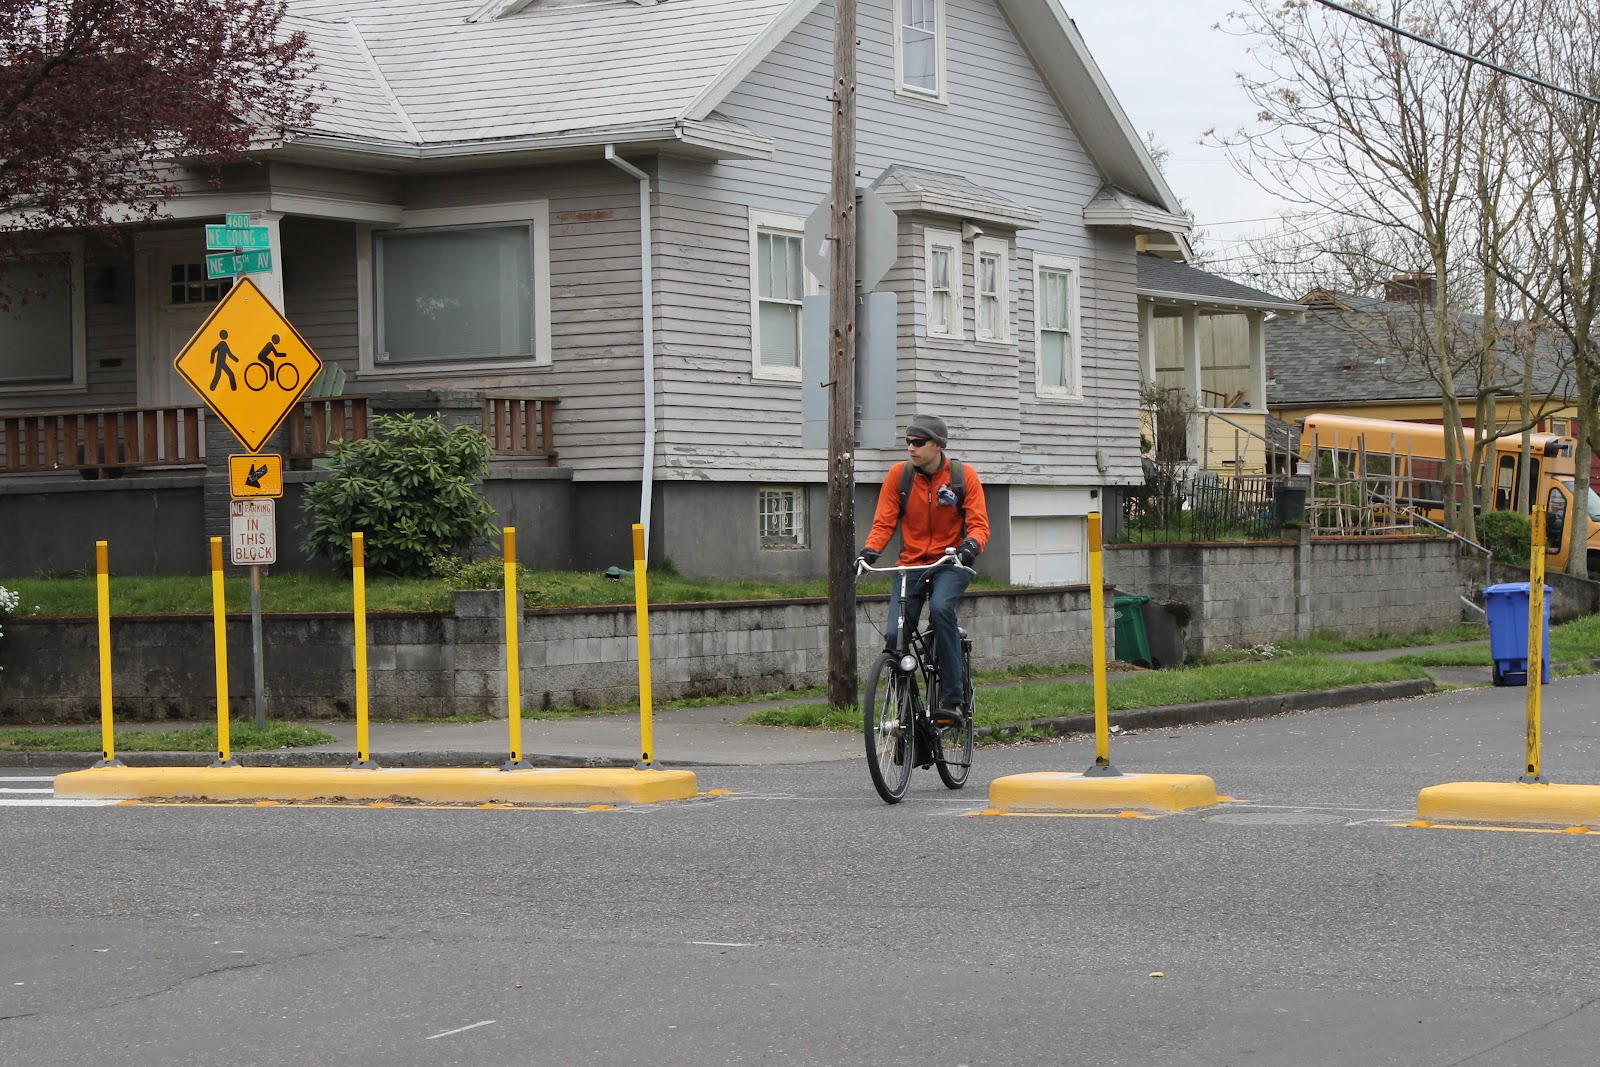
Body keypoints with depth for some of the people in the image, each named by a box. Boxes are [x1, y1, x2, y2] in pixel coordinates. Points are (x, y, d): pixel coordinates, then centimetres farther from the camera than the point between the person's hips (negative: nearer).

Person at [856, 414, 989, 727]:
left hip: (950, 564, -2)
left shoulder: (963, 475, -4)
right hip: (911, 564, 3)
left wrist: (970, 545, -30)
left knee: (940, 607, -33)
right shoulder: (898, 474, -1)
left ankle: (952, 698, -27)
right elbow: (883, 522, -1)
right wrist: (869, 551, -20)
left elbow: (979, 523, -7)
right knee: (895, 635, -13)